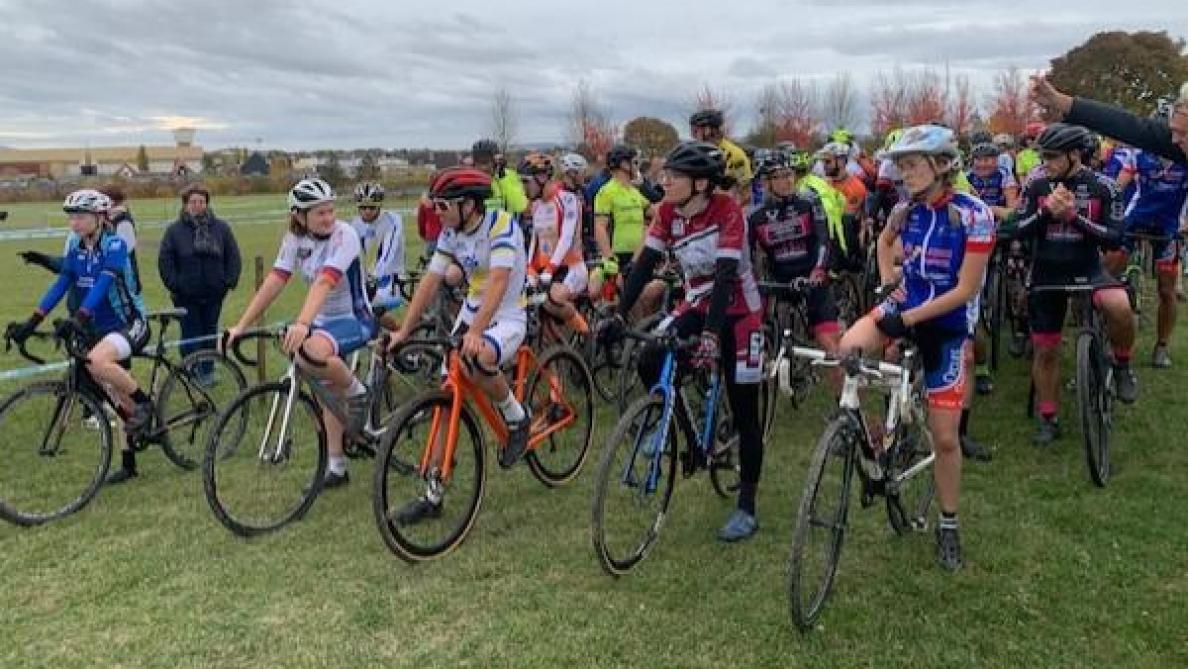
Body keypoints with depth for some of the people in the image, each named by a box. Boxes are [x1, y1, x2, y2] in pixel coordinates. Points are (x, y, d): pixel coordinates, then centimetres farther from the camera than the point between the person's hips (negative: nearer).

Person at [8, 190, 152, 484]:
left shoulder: (115, 244, -15)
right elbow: (61, 284, 1)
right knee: (119, 403, 11)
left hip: (130, 323, -7)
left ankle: (144, 403, -14)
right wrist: (32, 322, -8)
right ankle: (128, 463, 22)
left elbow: (103, 283, -28)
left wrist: (79, 317, -40)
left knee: (96, 361, -36)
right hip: (100, 328, 7)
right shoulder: (75, 247, 4)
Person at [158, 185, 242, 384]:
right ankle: (191, 372, 11)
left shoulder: (221, 228, 4)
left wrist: (229, 282, -3)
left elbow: (233, 256, 6)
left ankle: (207, 371, 21)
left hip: (214, 293, 2)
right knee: (190, 334, 1)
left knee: (210, 332, 10)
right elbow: (164, 261, -1)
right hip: (186, 295, -2)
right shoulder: (174, 230, -1)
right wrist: (174, 285, -8)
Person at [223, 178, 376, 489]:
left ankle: (357, 392, -10)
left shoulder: (344, 235, -22)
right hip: (323, 321, 7)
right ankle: (336, 467, 24)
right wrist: (240, 325, -15)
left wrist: (302, 323, -49)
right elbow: (274, 282, -8)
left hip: (355, 318, -7)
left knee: (311, 352, -36)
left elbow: (324, 282, -36)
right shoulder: (295, 239, -4)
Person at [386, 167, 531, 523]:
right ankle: (433, 495, 9)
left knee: (476, 360, -38)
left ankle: (516, 418, -7)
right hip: (471, 313, 7)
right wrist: (404, 330, -8)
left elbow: (498, 282, -33)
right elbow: (430, 281, -1)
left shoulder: (501, 225, -21)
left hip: (507, 318, -6)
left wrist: (475, 332, -44)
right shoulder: (451, 233, -1)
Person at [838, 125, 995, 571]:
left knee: (944, 436, 2)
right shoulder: (905, 210, -5)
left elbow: (966, 290, -19)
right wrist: (886, 280, 3)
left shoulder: (973, 215, -18)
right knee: (850, 347, -30)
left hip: (947, 326, -3)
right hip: (904, 305, 3)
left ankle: (948, 526, 23)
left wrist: (907, 318, -23)